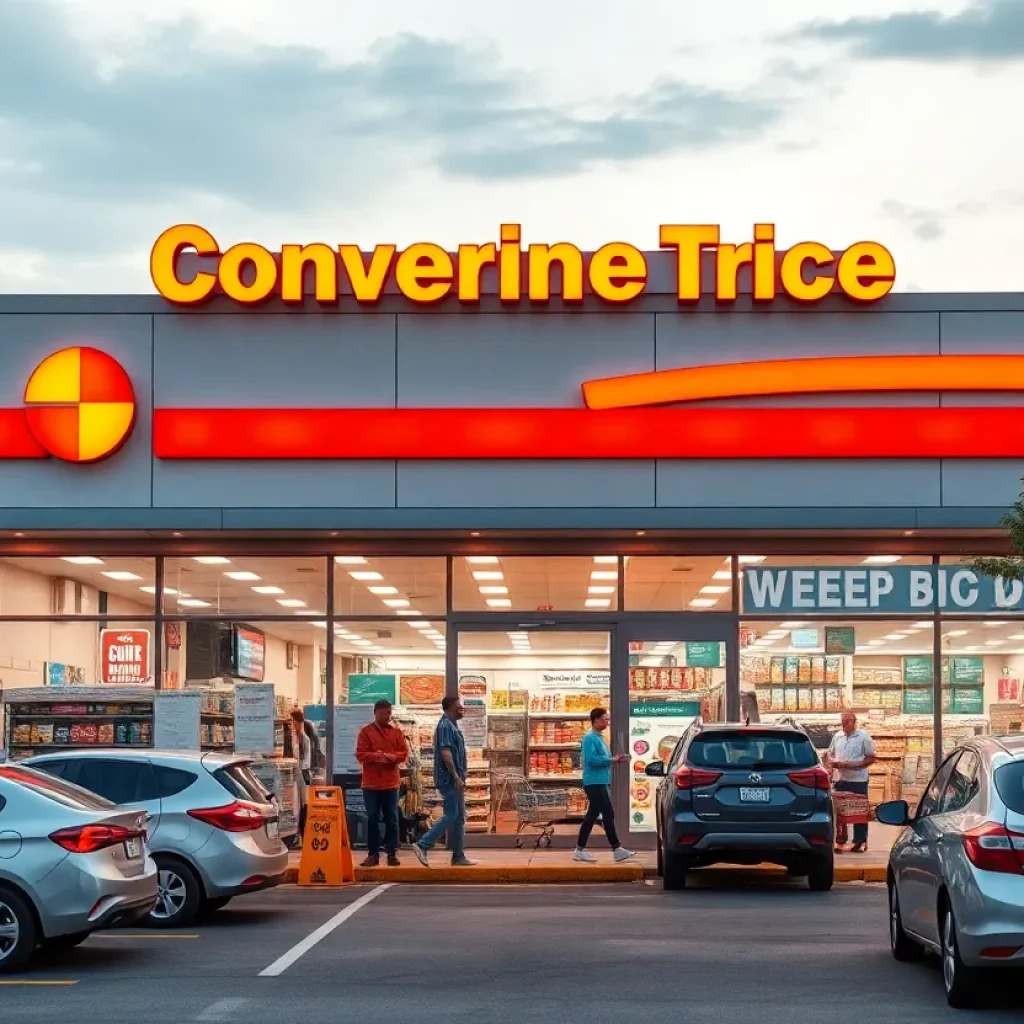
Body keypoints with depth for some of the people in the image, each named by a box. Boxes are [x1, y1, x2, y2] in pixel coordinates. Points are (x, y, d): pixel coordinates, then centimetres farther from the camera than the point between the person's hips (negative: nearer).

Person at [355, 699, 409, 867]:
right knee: (372, 819, 2)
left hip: (391, 783, 2)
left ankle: (392, 853, 6)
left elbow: (404, 753, 2)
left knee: (392, 819, 2)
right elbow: (361, 755, -6)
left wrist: (390, 756, -16)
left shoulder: (397, 732, 9)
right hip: (371, 783, -2)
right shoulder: (366, 732, 1)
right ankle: (373, 854, 6)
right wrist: (377, 756, -20)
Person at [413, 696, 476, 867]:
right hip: (449, 778, -10)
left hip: (454, 779, 10)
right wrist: (456, 777, -23)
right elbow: (445, 752, -21)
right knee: (450, 816, -12)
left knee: (459, 817, 10)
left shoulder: (452, 725, 18)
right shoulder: (445, 726, -13)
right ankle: (422, 846, -10)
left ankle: (459, 856, 12)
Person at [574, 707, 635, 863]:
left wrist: (614, 759, 6)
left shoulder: (599, 738, 18)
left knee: (592, 815, 8)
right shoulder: (590, 738, -13)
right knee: (608, 814, -7)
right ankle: (617, 849, -3)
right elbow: (592, 759, -23)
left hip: (601, 782, 10)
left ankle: (580, 850, 9)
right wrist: (612, 760, -15)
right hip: (595, 782, -10)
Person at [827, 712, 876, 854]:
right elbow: (831, 754, 19)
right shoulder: (837, 736, 10)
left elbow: (871, 758, -6)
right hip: (839, 779, 4)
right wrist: (832, 762, -5)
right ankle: (840, 841, 12)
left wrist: (852, 765, -16)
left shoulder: (863, 737, -4)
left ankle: (860, 842, 9)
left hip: (858, 780, -4)